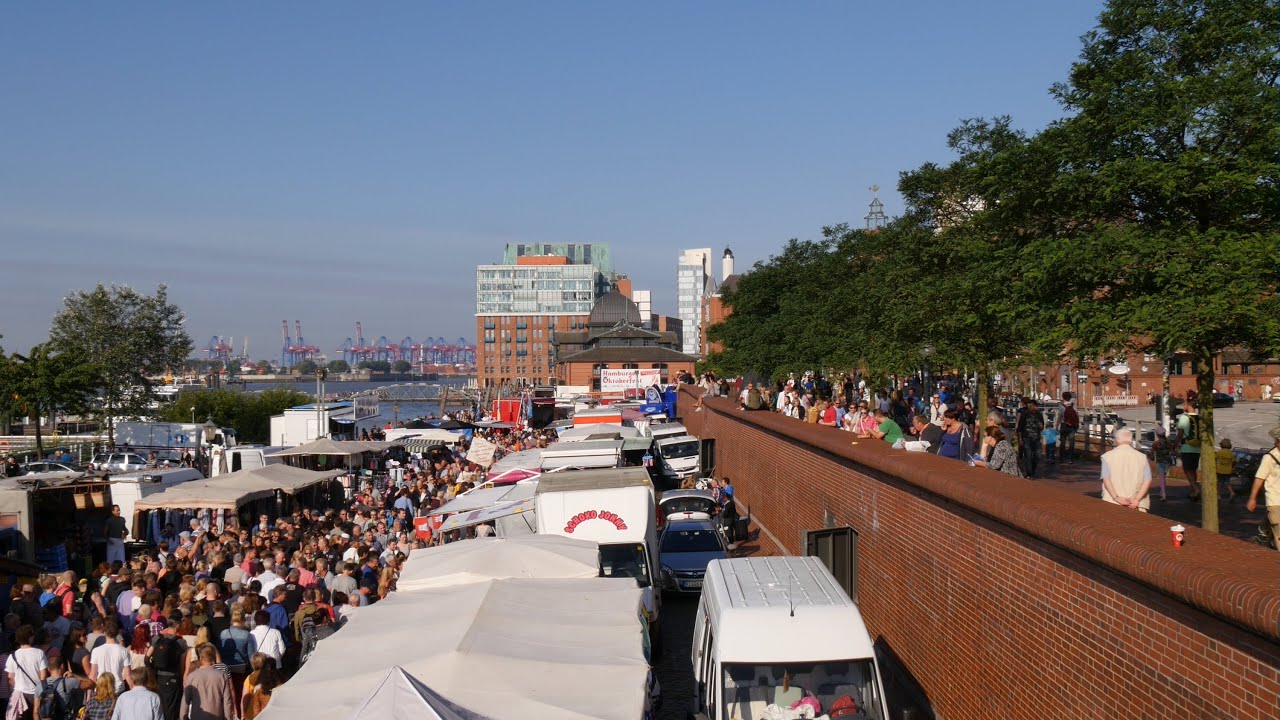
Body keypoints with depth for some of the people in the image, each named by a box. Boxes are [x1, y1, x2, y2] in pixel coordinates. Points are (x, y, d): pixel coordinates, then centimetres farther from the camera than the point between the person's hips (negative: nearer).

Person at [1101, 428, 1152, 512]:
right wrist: (1137, 499, -8)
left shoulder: (1107, 456, 3)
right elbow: (1147, 481, -2)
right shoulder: (1142, 457, 7)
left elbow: (1106, 479, -8)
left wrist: (1116, 498, -13)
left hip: (1113, 505, -1)